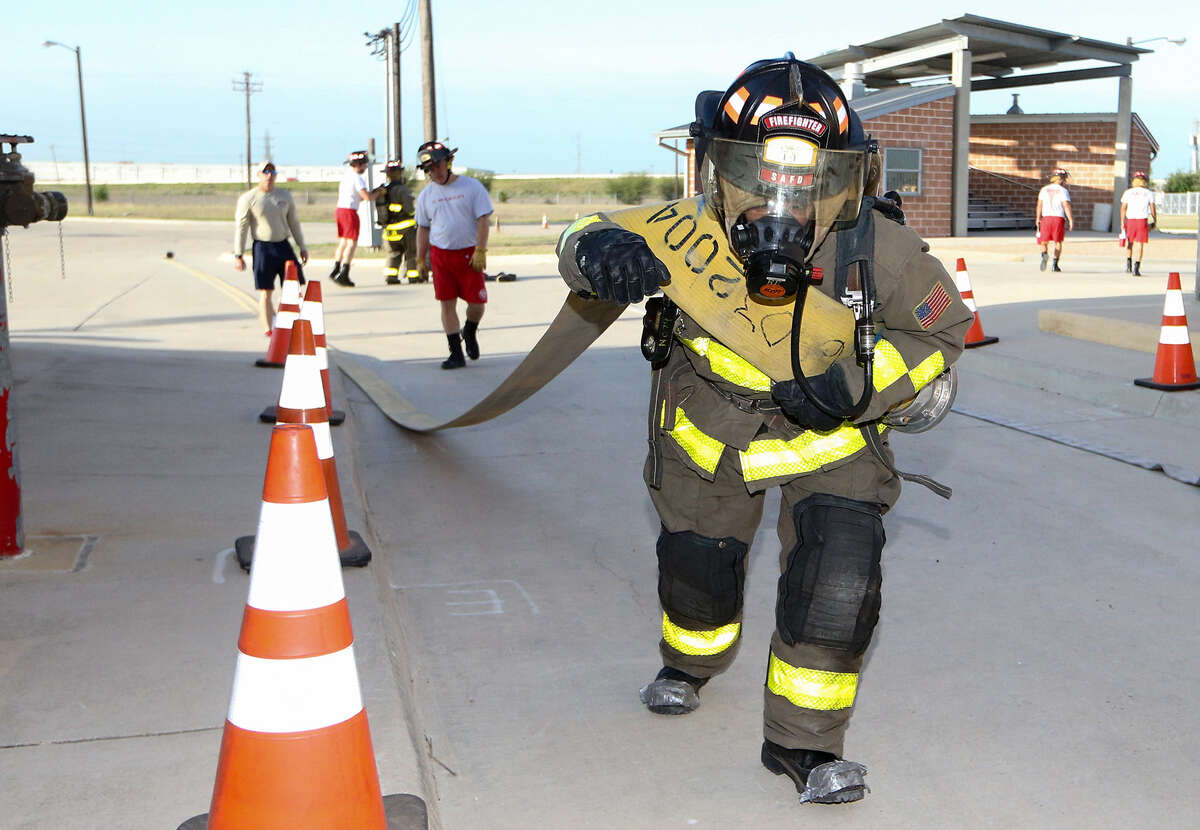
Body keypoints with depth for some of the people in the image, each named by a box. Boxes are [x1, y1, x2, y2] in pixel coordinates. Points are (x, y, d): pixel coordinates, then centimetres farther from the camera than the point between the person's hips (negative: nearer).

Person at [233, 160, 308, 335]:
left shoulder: (285, 196, 10)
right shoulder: (248, 199, -3)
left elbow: (294, 222, 17)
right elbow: (240, 227, -3)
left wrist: (302, 247, 16)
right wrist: (238, 255, -6)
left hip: (283, 246, 4)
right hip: (262, 248, -4)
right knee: (265, 291, -1)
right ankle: (269, 331, 8)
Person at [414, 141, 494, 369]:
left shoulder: (472, 186, -2)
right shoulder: (426, 195, 9)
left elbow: (483, 220, -6)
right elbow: (423, 228, 14)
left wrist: (480, 251, -14)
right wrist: (420, 260, 11)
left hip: (469, 254, -3)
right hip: (440, 254, 3)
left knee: (477, 301, -5)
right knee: (447, 303, -1)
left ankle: (470, 333, 28)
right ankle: (456, 353, 7)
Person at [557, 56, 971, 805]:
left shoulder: (876, 248, -30)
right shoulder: (691, 236, -32)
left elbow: (942, 330, -13)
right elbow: (589, 240, -19)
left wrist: (860, 386, -30)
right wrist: (601, 248, -46)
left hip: (831, 426, -1)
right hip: (712, 412, 1)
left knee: (839, 573, -16)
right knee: (697, 555, 17)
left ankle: (802, 740, 6)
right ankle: (692, 661, 53)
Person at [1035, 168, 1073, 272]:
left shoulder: (1044, 189, 8)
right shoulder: (1063, 191, -2)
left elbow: (1039, 205, 7)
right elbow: (1066, 206, -9)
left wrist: (1038, 218, 15)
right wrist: (1071, 221, -7)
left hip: (1046, 217, 2)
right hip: (1059, 217, -2)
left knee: (1044, 241, 7)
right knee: (1058, 242, 8)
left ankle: (1044, 254, -24)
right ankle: (1055, 264, 3)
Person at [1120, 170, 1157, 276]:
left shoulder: (1128, 192, 4)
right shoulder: (1149, 193, 4)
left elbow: (1123, 208, -2)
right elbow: (1153, 209, 4)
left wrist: (1122, 223, -3)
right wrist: (1155, 220, 20)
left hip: (1130, 220, 1)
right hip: (1143, 220, -1)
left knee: (1130, 243, 17)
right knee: (1140, 244, 1)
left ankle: (1128, 264, 6)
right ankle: (1136, 266, -8)